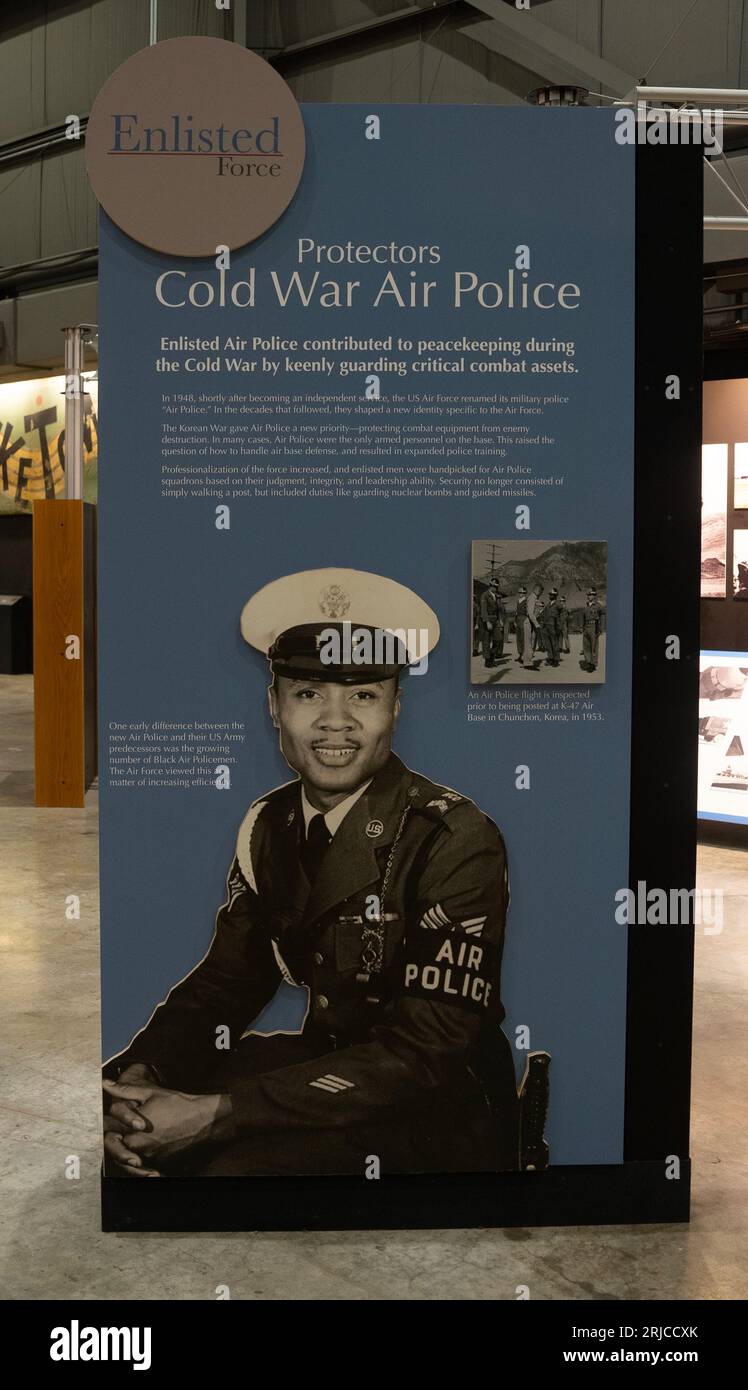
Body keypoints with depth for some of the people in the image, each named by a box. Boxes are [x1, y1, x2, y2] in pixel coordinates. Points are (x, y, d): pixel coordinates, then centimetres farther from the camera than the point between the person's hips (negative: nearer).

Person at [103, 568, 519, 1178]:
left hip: (436, 1103, -5)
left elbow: (425, 1053, -24)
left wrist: (214, 1114, -29)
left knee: (238, 1169, -28)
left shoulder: (459, 841, -21)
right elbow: (227, 977, 7)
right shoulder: (268, 824, 0)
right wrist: (141, 1075, -15)